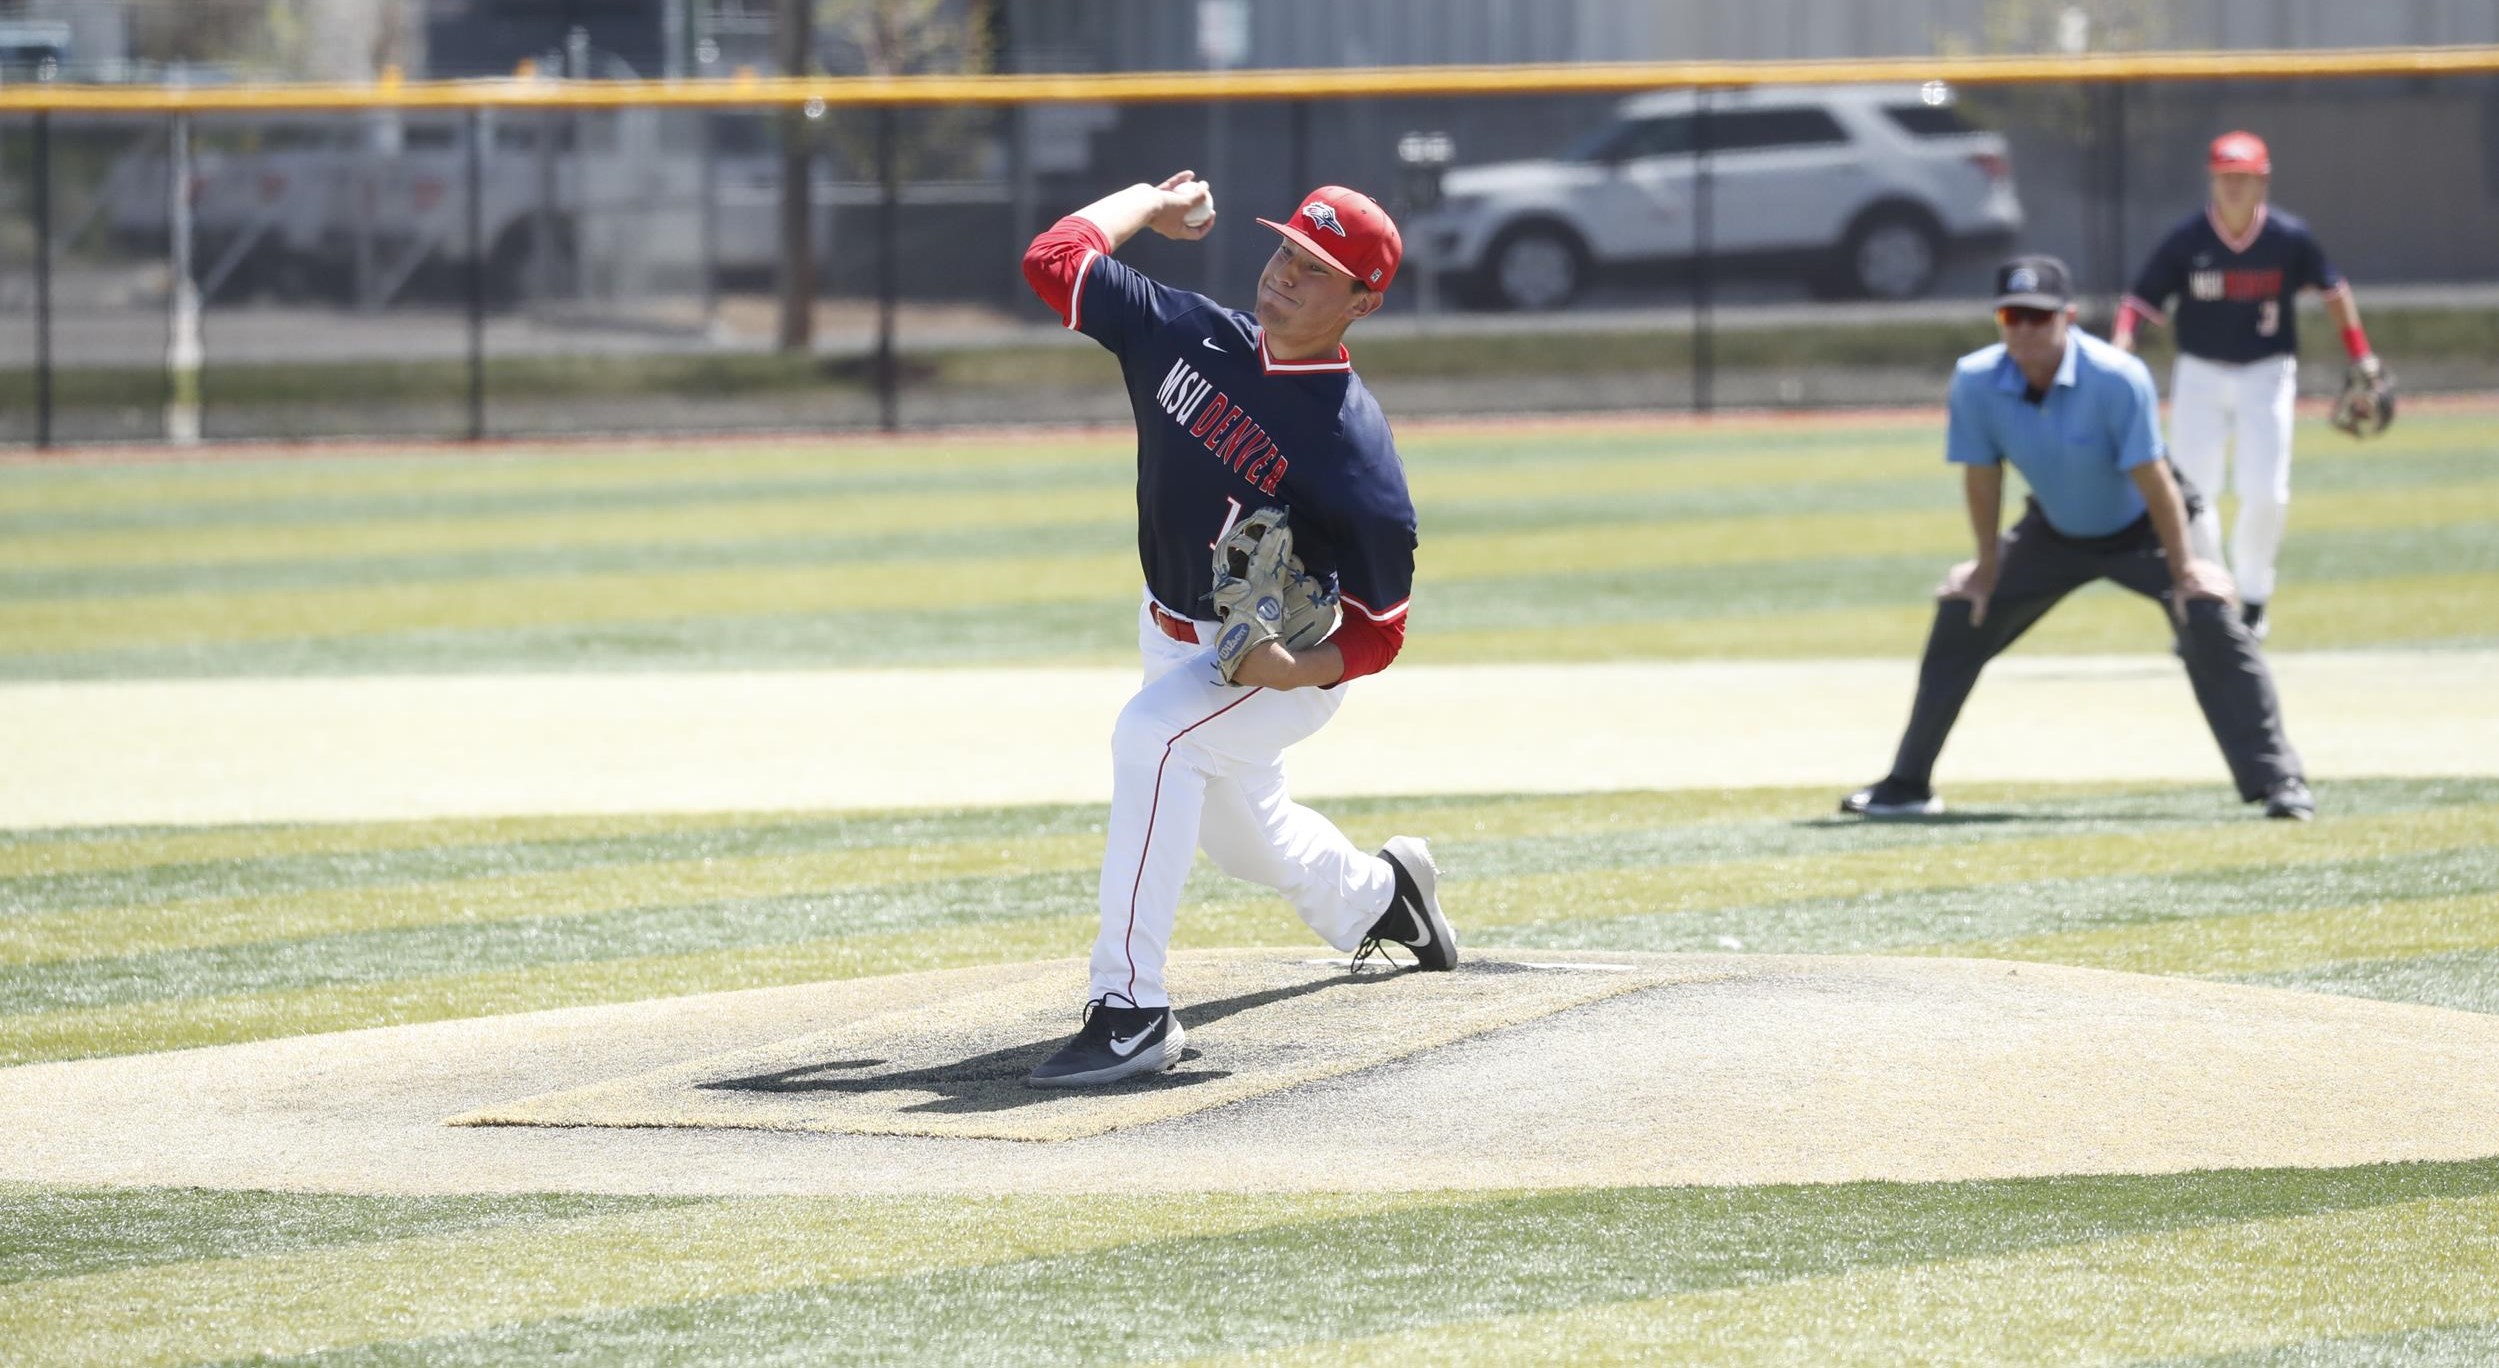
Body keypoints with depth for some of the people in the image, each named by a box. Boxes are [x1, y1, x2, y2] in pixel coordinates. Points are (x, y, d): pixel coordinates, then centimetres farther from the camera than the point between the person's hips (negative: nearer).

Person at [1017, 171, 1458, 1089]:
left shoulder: (1355, 452, -27)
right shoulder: (1195, 335, -12)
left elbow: (1378, 633, -22)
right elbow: (1052, 259, -7)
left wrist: (1294, 669, -39)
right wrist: (1149, 204, 1)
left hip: (1290, 666, -8)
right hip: (1175, 636, 8)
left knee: (1153, 732, -36)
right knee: (1245, 837, 28)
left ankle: (1131, 1008, -38)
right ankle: (1374, 896, 64)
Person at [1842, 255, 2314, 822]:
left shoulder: (2117, 378, -33)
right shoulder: (1975, 382, -22)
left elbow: (2152, 478, -28)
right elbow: (1981, 477, -8)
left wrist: (2183, 568, -23)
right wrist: (1988, 565, 0)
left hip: (2139, 530, -4)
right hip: (2053, 532, 4)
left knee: (2206, 617, -24)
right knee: (1960, 619, 1)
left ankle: (2277, 781, -21)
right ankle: (1906, 785, 15)